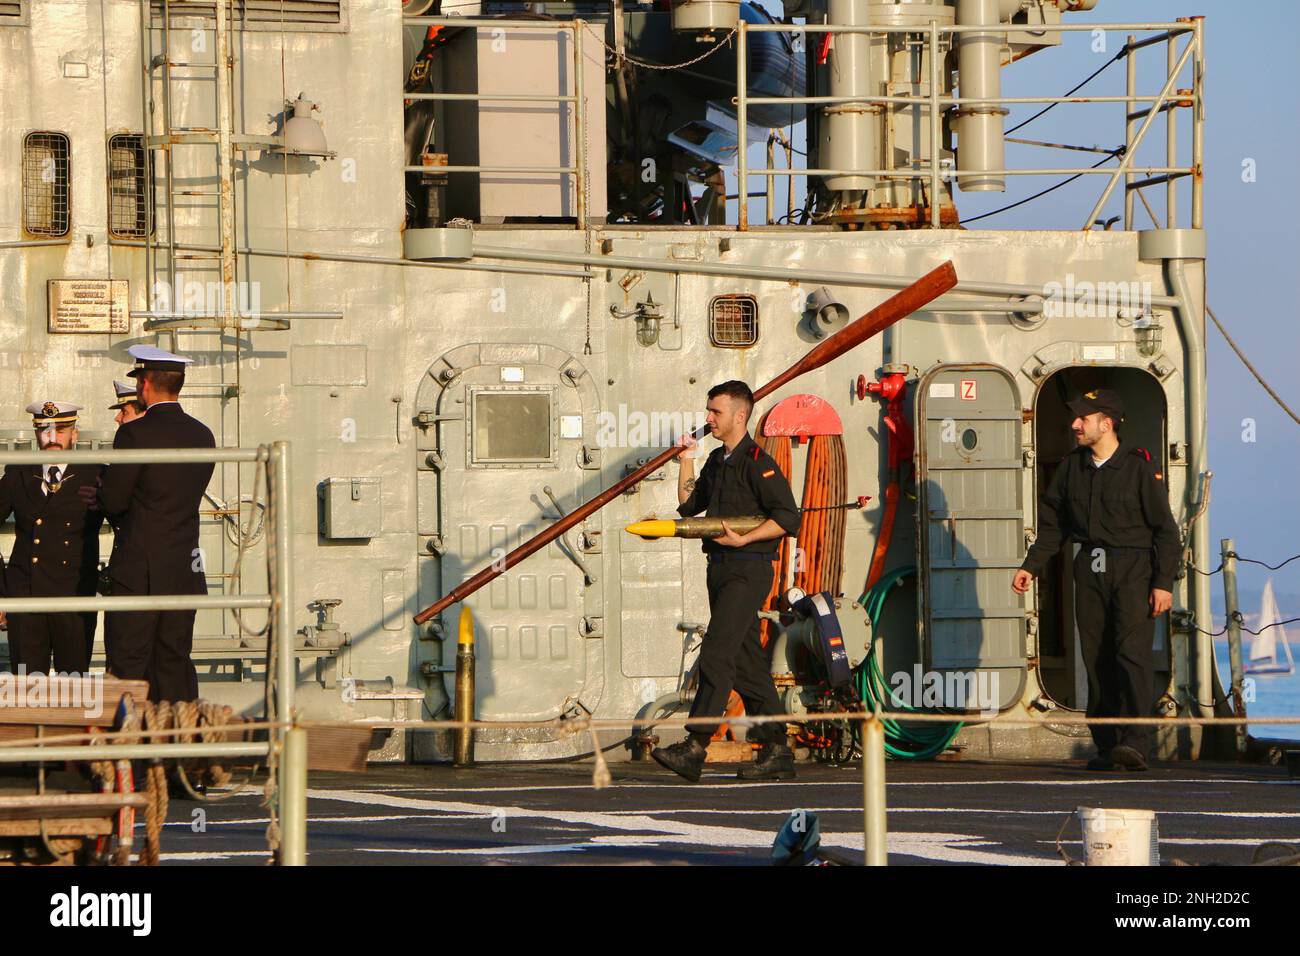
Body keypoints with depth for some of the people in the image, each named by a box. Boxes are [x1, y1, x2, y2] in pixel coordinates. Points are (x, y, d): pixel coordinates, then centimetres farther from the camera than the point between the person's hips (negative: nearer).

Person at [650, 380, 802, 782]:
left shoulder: (758, 463, -11)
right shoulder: (717, 461, 16)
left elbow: (788, 518, -16)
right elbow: (689, 505, 20)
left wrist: (743, 540, -21)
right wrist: (686, 459, 11)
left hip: (748, 570, -9)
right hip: (721, 568, 9)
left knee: (716, 654, -17)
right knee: (746, 663, 9)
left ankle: (694, 748, -22)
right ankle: (777, 752, 13)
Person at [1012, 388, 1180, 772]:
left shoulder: (1139, 467, -4)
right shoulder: (1072, 467, 11)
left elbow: (1166, 530, -4)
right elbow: (1052, 525, 19)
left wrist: (1164, 582, -10)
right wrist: (1030, 567, 9)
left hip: (1133, 570, -5)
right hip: (1090, 570, 5)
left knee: (1132, 653, -16)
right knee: (1096, 658, 3)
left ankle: (1136, 743, -24)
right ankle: (1107, 747, 6)